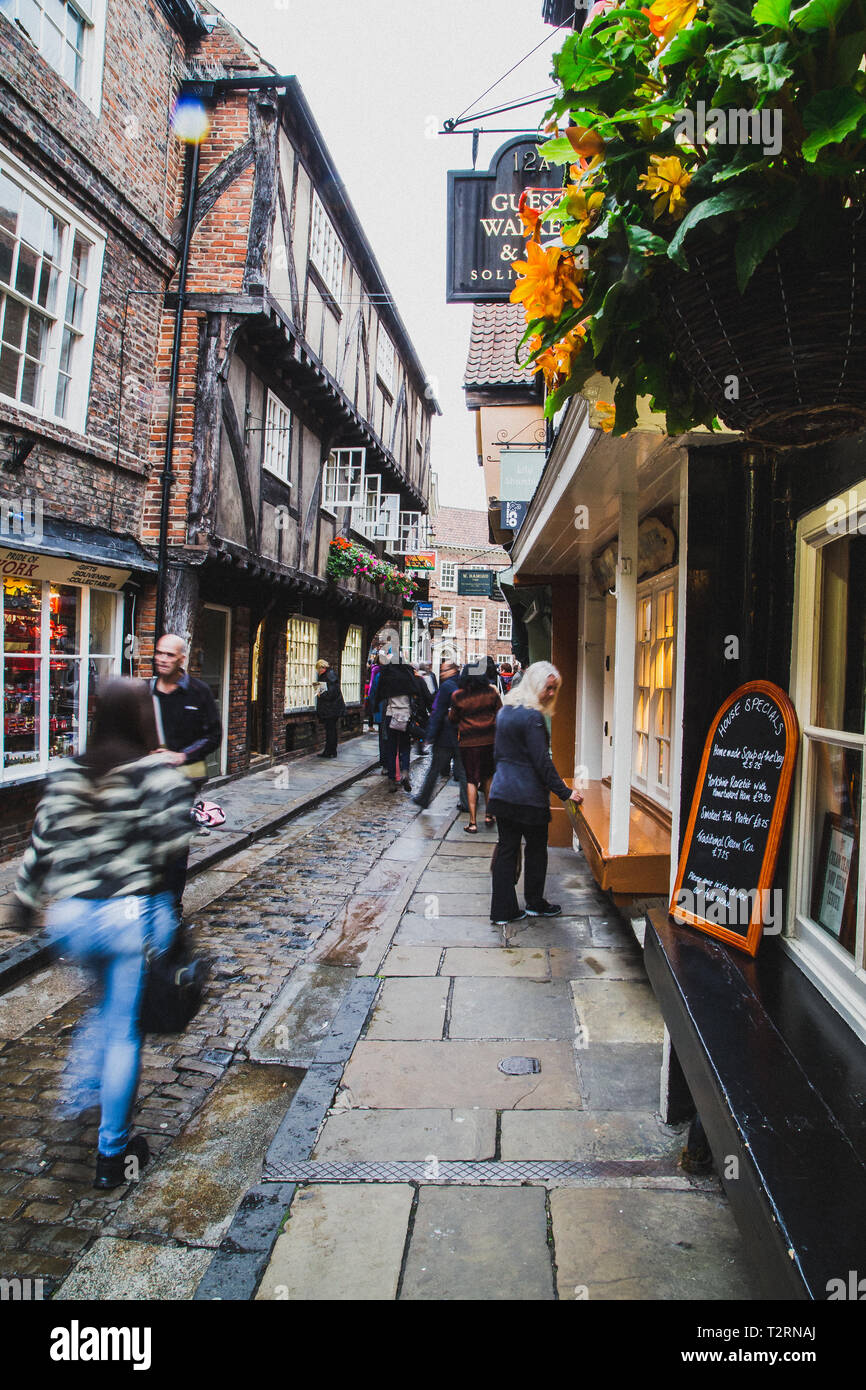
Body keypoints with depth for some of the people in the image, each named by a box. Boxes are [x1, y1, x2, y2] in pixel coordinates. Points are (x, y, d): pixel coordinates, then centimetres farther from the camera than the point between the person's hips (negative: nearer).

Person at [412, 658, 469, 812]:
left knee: (434, 769, 5)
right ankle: (466, 803, 11)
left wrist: (431, 735, -15)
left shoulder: (446, 686, -13)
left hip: (445, 736, -6)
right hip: (462, 736, 6)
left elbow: (438, 713, -16)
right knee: (462, 770, 10)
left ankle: (424, 798, 16)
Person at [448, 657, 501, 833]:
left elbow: (453, 719, 4)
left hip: (468, 742, -2)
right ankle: (489, 815, 25)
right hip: (490, 739, 2)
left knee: (471, 780, 5)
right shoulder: (491, 692, -4)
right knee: (488, 776, 19)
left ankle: (473, 822, 4)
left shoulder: (457, 696, -8)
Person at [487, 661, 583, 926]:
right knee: (536, 849, 12)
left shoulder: (505, 710, 9)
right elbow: (542, 762, -19)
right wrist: (565, 792, -13)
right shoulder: (533, 716, -17)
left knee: (506, 850, 10)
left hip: (502, 792, 7)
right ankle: (535, 904, 27)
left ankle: (502, 910, 13)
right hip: (528, 796, -7)